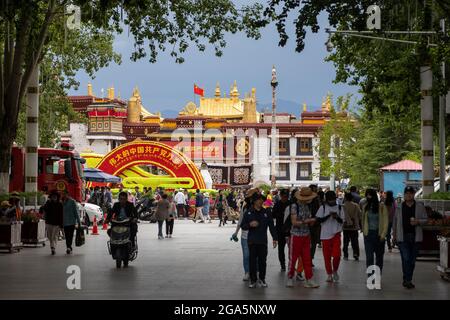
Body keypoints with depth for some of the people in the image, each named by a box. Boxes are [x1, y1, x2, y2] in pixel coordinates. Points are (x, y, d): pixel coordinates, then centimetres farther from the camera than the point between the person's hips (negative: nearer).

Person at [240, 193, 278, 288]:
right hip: (252, 241, -1)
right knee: (252, 261, 1)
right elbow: (243, 226, 4)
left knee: (262, 260, 5)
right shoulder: (248, 213, 2)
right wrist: (250, 224, -15)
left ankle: (262, 279, 19)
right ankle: (253, 280, 8)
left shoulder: (266, 212, 5)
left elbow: (271, 226, 7)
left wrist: (274, 238, 2)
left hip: (263, 241, 1)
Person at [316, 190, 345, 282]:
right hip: (325, 234, 0)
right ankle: (329, 274, 16)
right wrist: (329, 215, -16)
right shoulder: (323, 207, 2)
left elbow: (342, 221, 5)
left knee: (336, 254, -11)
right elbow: (318, 219, -5)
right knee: (327, 256, 4)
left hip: (336, 234, 0)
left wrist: (337, 217, -15)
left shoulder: (339, 208, 6)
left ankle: (335, 271, 13)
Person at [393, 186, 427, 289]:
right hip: (402, 237, -1)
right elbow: (395, 220, 12)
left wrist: (418, 221, -15)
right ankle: (407, 280, -7)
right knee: (406, 258, -11)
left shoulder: (420, 206, 4)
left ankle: (407, 280, 19)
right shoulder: (399, 207, 5)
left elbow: (425, 219, 6)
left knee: (412, 260, 7)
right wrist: (394, 234, 10)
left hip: (415, 237, 1)